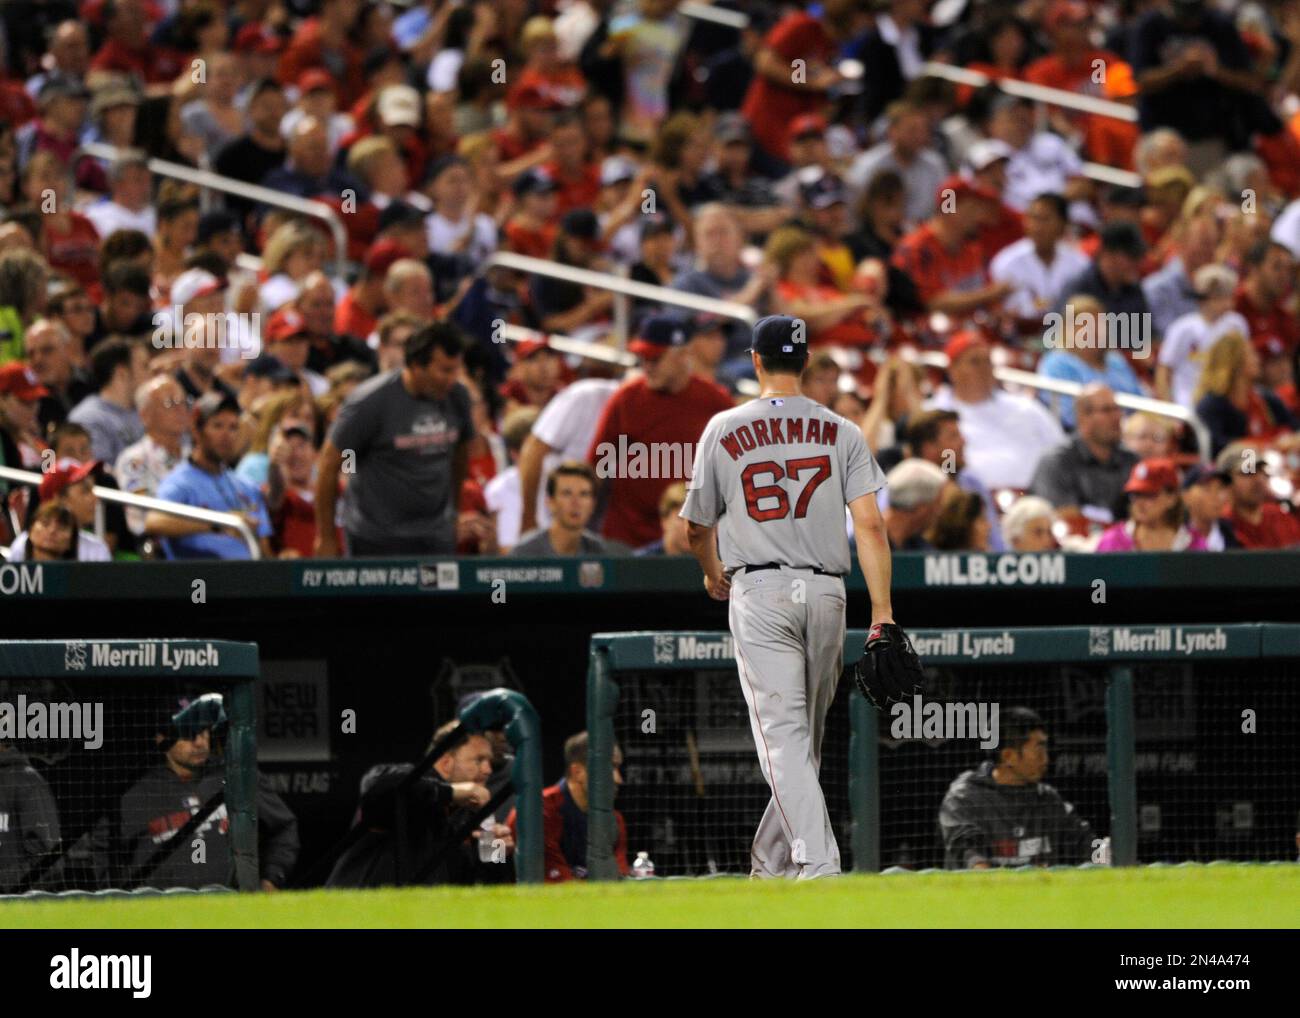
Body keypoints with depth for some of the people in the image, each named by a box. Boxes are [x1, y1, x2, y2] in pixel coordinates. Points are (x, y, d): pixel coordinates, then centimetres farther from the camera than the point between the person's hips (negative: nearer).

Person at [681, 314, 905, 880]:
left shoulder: (723, 431, 4)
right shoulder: (842, 433, 6)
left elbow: (696, 528, 13)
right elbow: (870, 524, -5)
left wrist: (713, 575, 35)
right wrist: (882, 615, -6)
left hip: (759, 594, -2)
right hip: (826, 593, 3)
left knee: (784, 736, -10)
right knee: (806, 738, 15)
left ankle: (818, 865, -25)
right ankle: (772, 863, 24)